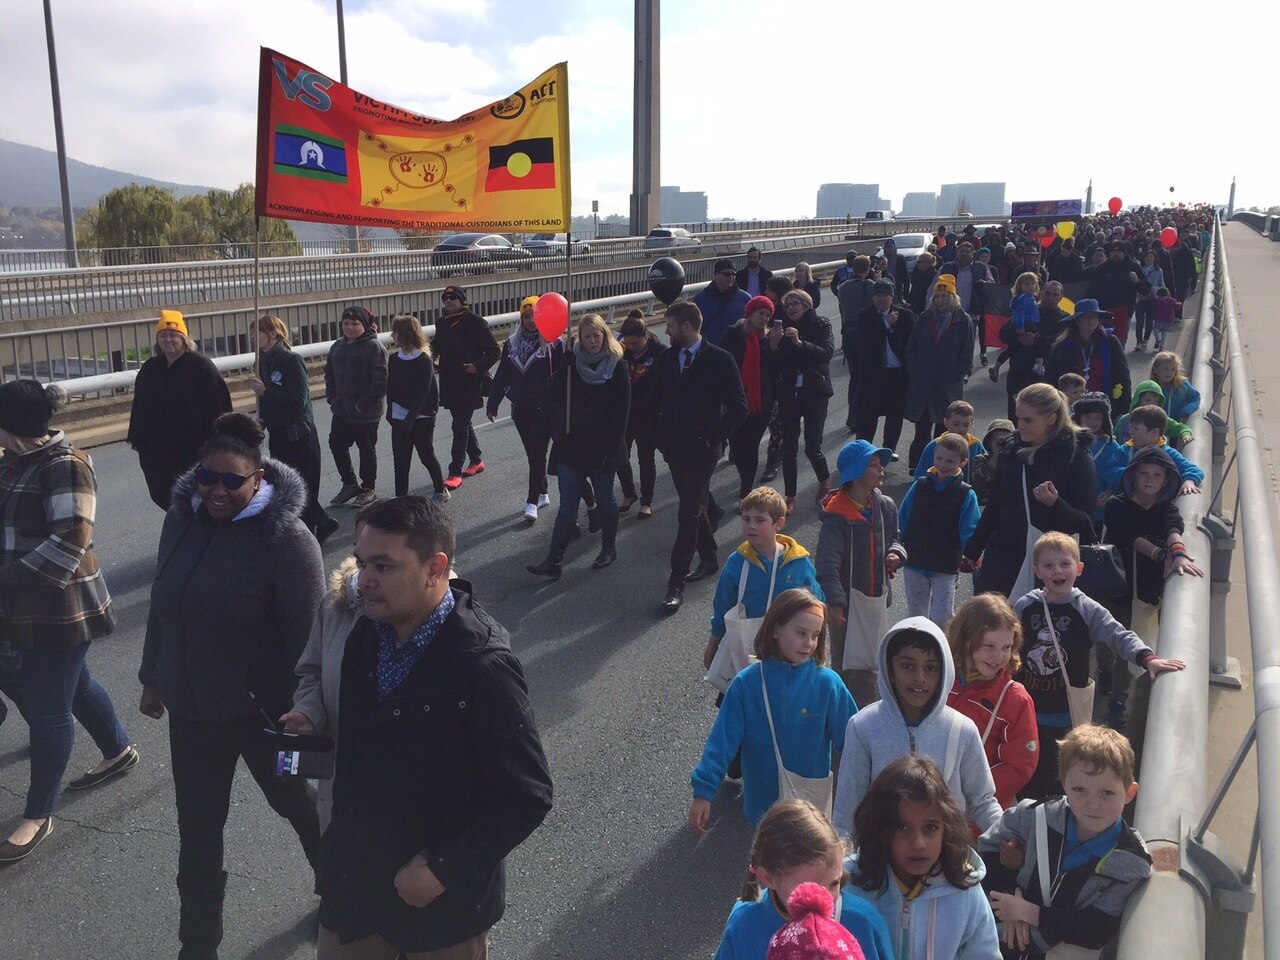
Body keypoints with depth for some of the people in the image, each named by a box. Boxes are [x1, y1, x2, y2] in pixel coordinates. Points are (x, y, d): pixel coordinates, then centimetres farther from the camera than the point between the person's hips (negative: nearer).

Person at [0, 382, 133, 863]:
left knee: (47, 706, 1)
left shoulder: (64, 465, -18)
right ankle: (119, 750, 44)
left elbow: (71, 539, -25)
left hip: (61, 608, -8)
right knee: (74, 685, 22)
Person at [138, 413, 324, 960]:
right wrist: (153, 678, 16)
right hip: (190, 707, 5)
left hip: (262, 708, -4)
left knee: (299, 805, 19)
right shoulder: (182, 518, -3)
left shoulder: (285, 537, -21)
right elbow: (162, 605, 9)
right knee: (197, 831, 14)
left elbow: (305, 635, -18)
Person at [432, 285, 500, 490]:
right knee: (463, 422, 17)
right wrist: (431, 353, 3)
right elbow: (436, 345, 26)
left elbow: (494, 352, -8)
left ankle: (455, 473, -7)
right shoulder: (442, 323, 11)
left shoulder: (476, 322, -9)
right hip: (449, 382, 7)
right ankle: (476, 460, 34)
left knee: (460, 425, -8)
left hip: (469, 383, -7)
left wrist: (478, 366, -21)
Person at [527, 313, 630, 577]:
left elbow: (622, 412, -6)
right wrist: (559, 436, -8)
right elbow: (554, 403, 1)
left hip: (603, 449, -1)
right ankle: (553, 560, 1)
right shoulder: (569, 366, 2)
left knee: (605, 499, 14)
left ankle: (609, 548, 33)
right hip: (571, 447, 2)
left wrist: (613, 446, -12)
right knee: (567, 504, 1)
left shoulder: (618, 368, -3)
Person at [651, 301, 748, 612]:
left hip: (702, 449, -6)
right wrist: (661, 435, 3)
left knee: (690, 513, -7)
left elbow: (738, 408, -10)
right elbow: (656, 402, 16)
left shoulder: (720, 360, -10)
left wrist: (713, 437, -13)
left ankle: (676, 583, -5)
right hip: (675, 447, 6)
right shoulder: (666, 360, 6)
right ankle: (709, 559, 37)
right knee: (695, 507, 18)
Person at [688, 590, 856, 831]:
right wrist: (703, 793, -14)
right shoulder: (746, 684, -12)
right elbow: (722, 741, -11)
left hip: (814, 806, -1)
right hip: (763, 806, 1)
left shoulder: (828, 684, -12)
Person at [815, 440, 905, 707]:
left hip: (877, 598, 7)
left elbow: (893, 538, 19)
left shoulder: (885, 506, 3)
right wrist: (834, 602, -29)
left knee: (870, 666, 17)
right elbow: (827, 563, -21)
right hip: (848, 600, -6)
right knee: (846, 666, 3)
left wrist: (895, 553, -5)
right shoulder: (836, 513, -18)